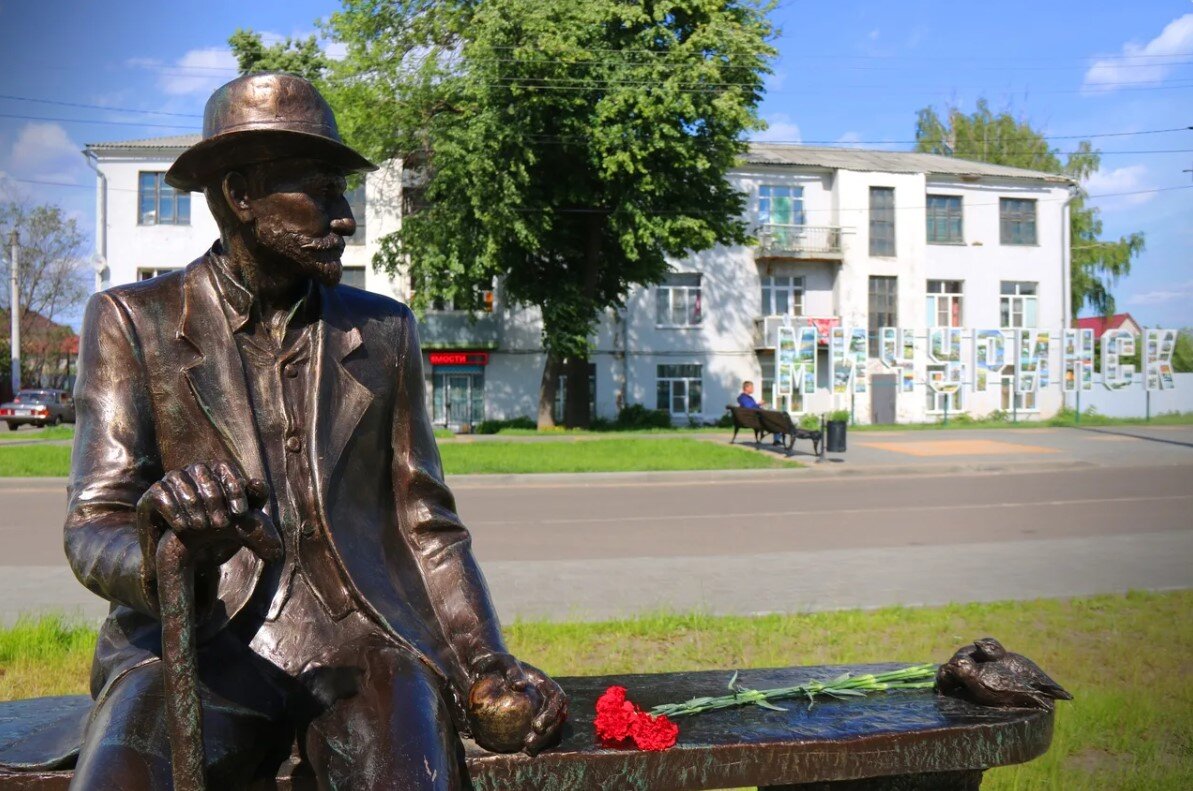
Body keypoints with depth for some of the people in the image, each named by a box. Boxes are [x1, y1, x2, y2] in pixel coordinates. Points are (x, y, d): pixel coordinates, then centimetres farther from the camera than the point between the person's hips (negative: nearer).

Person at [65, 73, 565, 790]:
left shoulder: (384, 330, 14)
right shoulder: (133, 320, 7)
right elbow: (93, 529, -1)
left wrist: (485, 664, -1)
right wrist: (162, 548, -26)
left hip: (361, 637, 1)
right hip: (197, 644, -1)